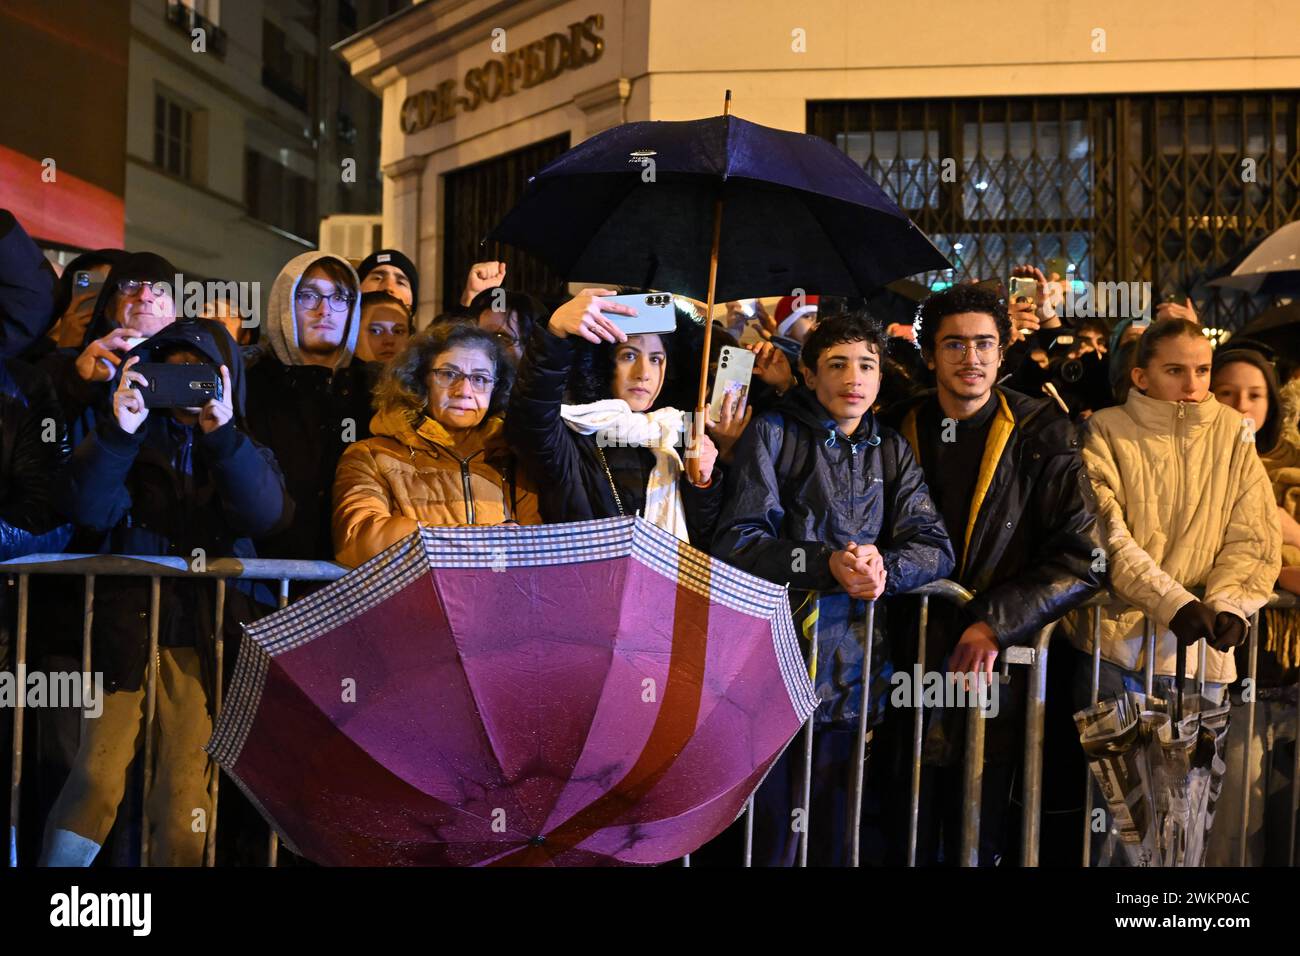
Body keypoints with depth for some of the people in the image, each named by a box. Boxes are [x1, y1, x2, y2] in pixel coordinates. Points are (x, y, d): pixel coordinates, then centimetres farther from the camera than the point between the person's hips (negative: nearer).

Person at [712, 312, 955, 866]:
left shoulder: (891, 452, 15)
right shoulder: (773, 435, 2)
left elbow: (935, 549, 6)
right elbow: (735, 542, -7)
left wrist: (886, 569, -16)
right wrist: (827, 563, -20)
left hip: (855, 671, 4)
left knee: (836, 832, 10)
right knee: (772, 832, 1)